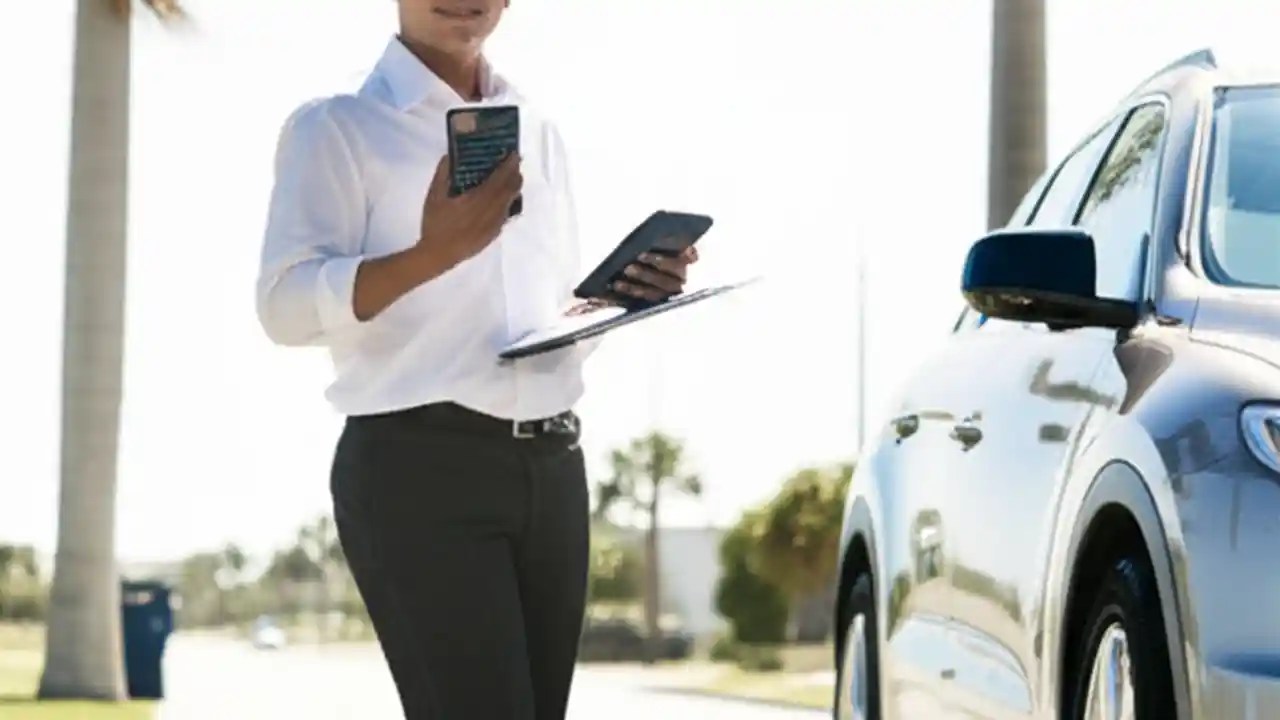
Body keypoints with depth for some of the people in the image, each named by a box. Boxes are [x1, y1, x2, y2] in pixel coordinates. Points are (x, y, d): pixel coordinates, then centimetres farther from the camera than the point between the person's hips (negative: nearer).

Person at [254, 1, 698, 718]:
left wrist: (624, 294, 5)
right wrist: (435, 253, -26)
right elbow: (287, 305, -12)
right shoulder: (337, 127, 1)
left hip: (552, 464, 7)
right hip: (418, 467, -7)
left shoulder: (537, 133, 21)